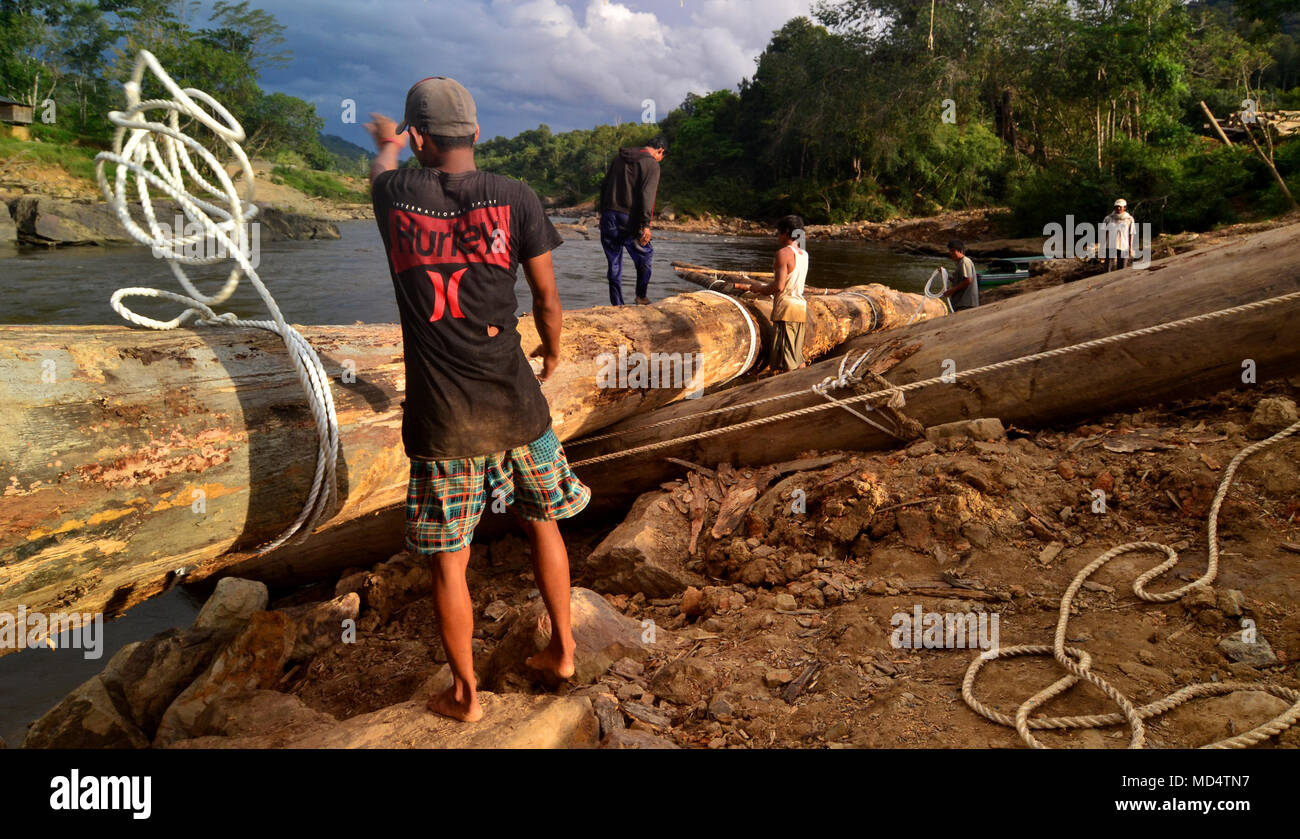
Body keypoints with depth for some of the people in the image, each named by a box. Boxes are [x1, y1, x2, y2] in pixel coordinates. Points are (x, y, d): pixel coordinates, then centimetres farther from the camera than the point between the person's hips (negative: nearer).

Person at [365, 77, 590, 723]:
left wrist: (386, 144, 49)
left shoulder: (397, 195, -1)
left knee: (448, 561, 11)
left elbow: (381, 169, 25)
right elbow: (546, 295, 2)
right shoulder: (515, 198, -5)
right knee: (542, 522, 23)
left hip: (441, 419, -1)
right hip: (515, 405, 1)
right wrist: (552, 354, 23)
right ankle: (563, 649, 36)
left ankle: (465, 694, 26)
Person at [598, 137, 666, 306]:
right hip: (629, 219, -6)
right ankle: (642, 296, 20)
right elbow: (647, 195, -15)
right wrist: (646, 225, -17)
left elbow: (604, 186, 17)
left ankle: (617, 304, 11)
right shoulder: (651, 164, -4)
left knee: (614, 263, 9)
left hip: (608, 216, 6)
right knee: (645, 256, 14)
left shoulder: (619, 158, 18)